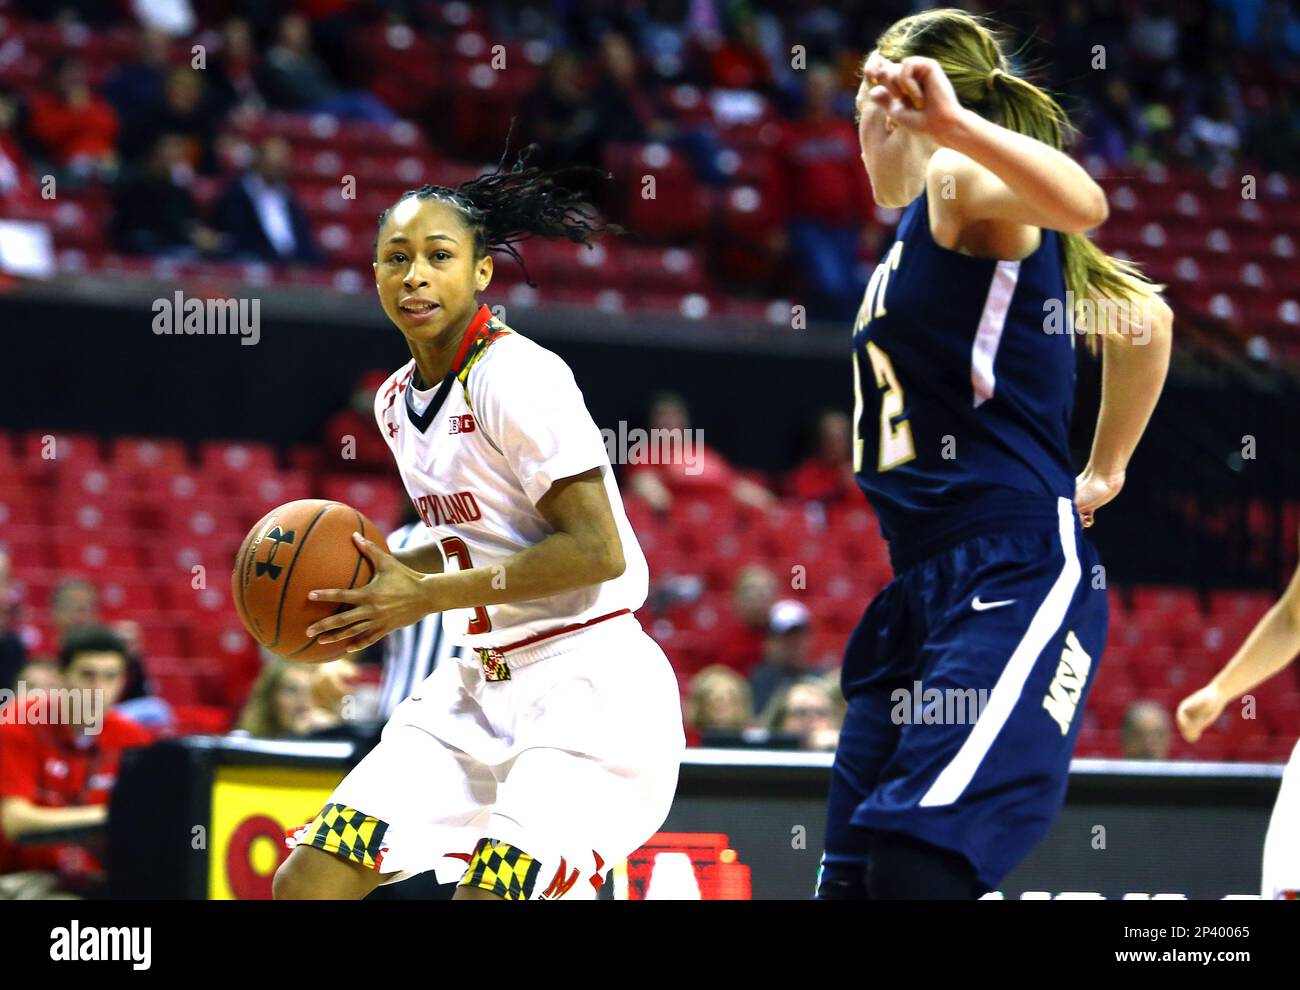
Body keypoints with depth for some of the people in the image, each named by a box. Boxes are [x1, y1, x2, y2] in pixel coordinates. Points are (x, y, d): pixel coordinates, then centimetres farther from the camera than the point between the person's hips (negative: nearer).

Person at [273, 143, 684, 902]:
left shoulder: (517, 377, -14)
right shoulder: (397, 400, 12)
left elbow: (595, 550, -19)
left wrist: (426, 596, -17)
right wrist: (377, 576, 4)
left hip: (589, 682, -8)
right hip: (481, 685, 8)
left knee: (490, 896, -24)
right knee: (306, 883, 0)